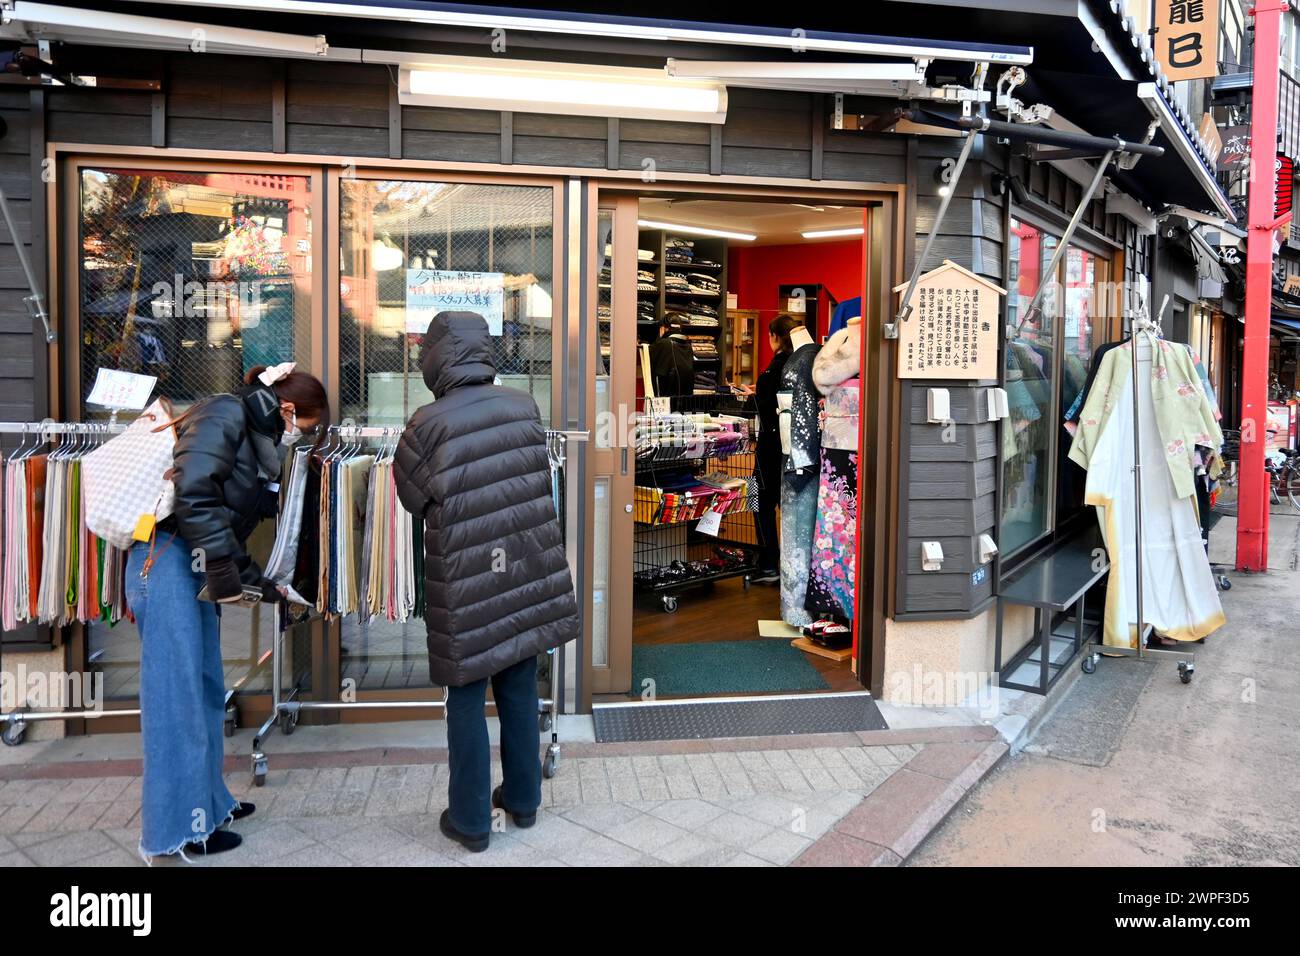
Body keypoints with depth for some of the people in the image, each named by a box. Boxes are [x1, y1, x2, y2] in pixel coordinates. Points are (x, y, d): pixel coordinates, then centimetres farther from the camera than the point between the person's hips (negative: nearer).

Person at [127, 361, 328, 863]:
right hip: (166, 560, -10)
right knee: (178, 695, -4)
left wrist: (256, 579, 21)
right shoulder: (224, 415, -9)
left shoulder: (255, 441, 19)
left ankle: (207, 801, 27)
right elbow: (193, 493, -21)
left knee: (208, 691, 14)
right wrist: (223, 571, -18)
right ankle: (178, 828, 5)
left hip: (193, 568, 10)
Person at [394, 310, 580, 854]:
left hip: (467, 588, -4)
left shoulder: (428, 425, -15)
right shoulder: (525, 407, -4)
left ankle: (471, 821, 23)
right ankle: (523, 800, 34)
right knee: (520, 693, 18)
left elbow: (410, 497, -2)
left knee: (467, 702, 11)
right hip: (526, 575, 4)